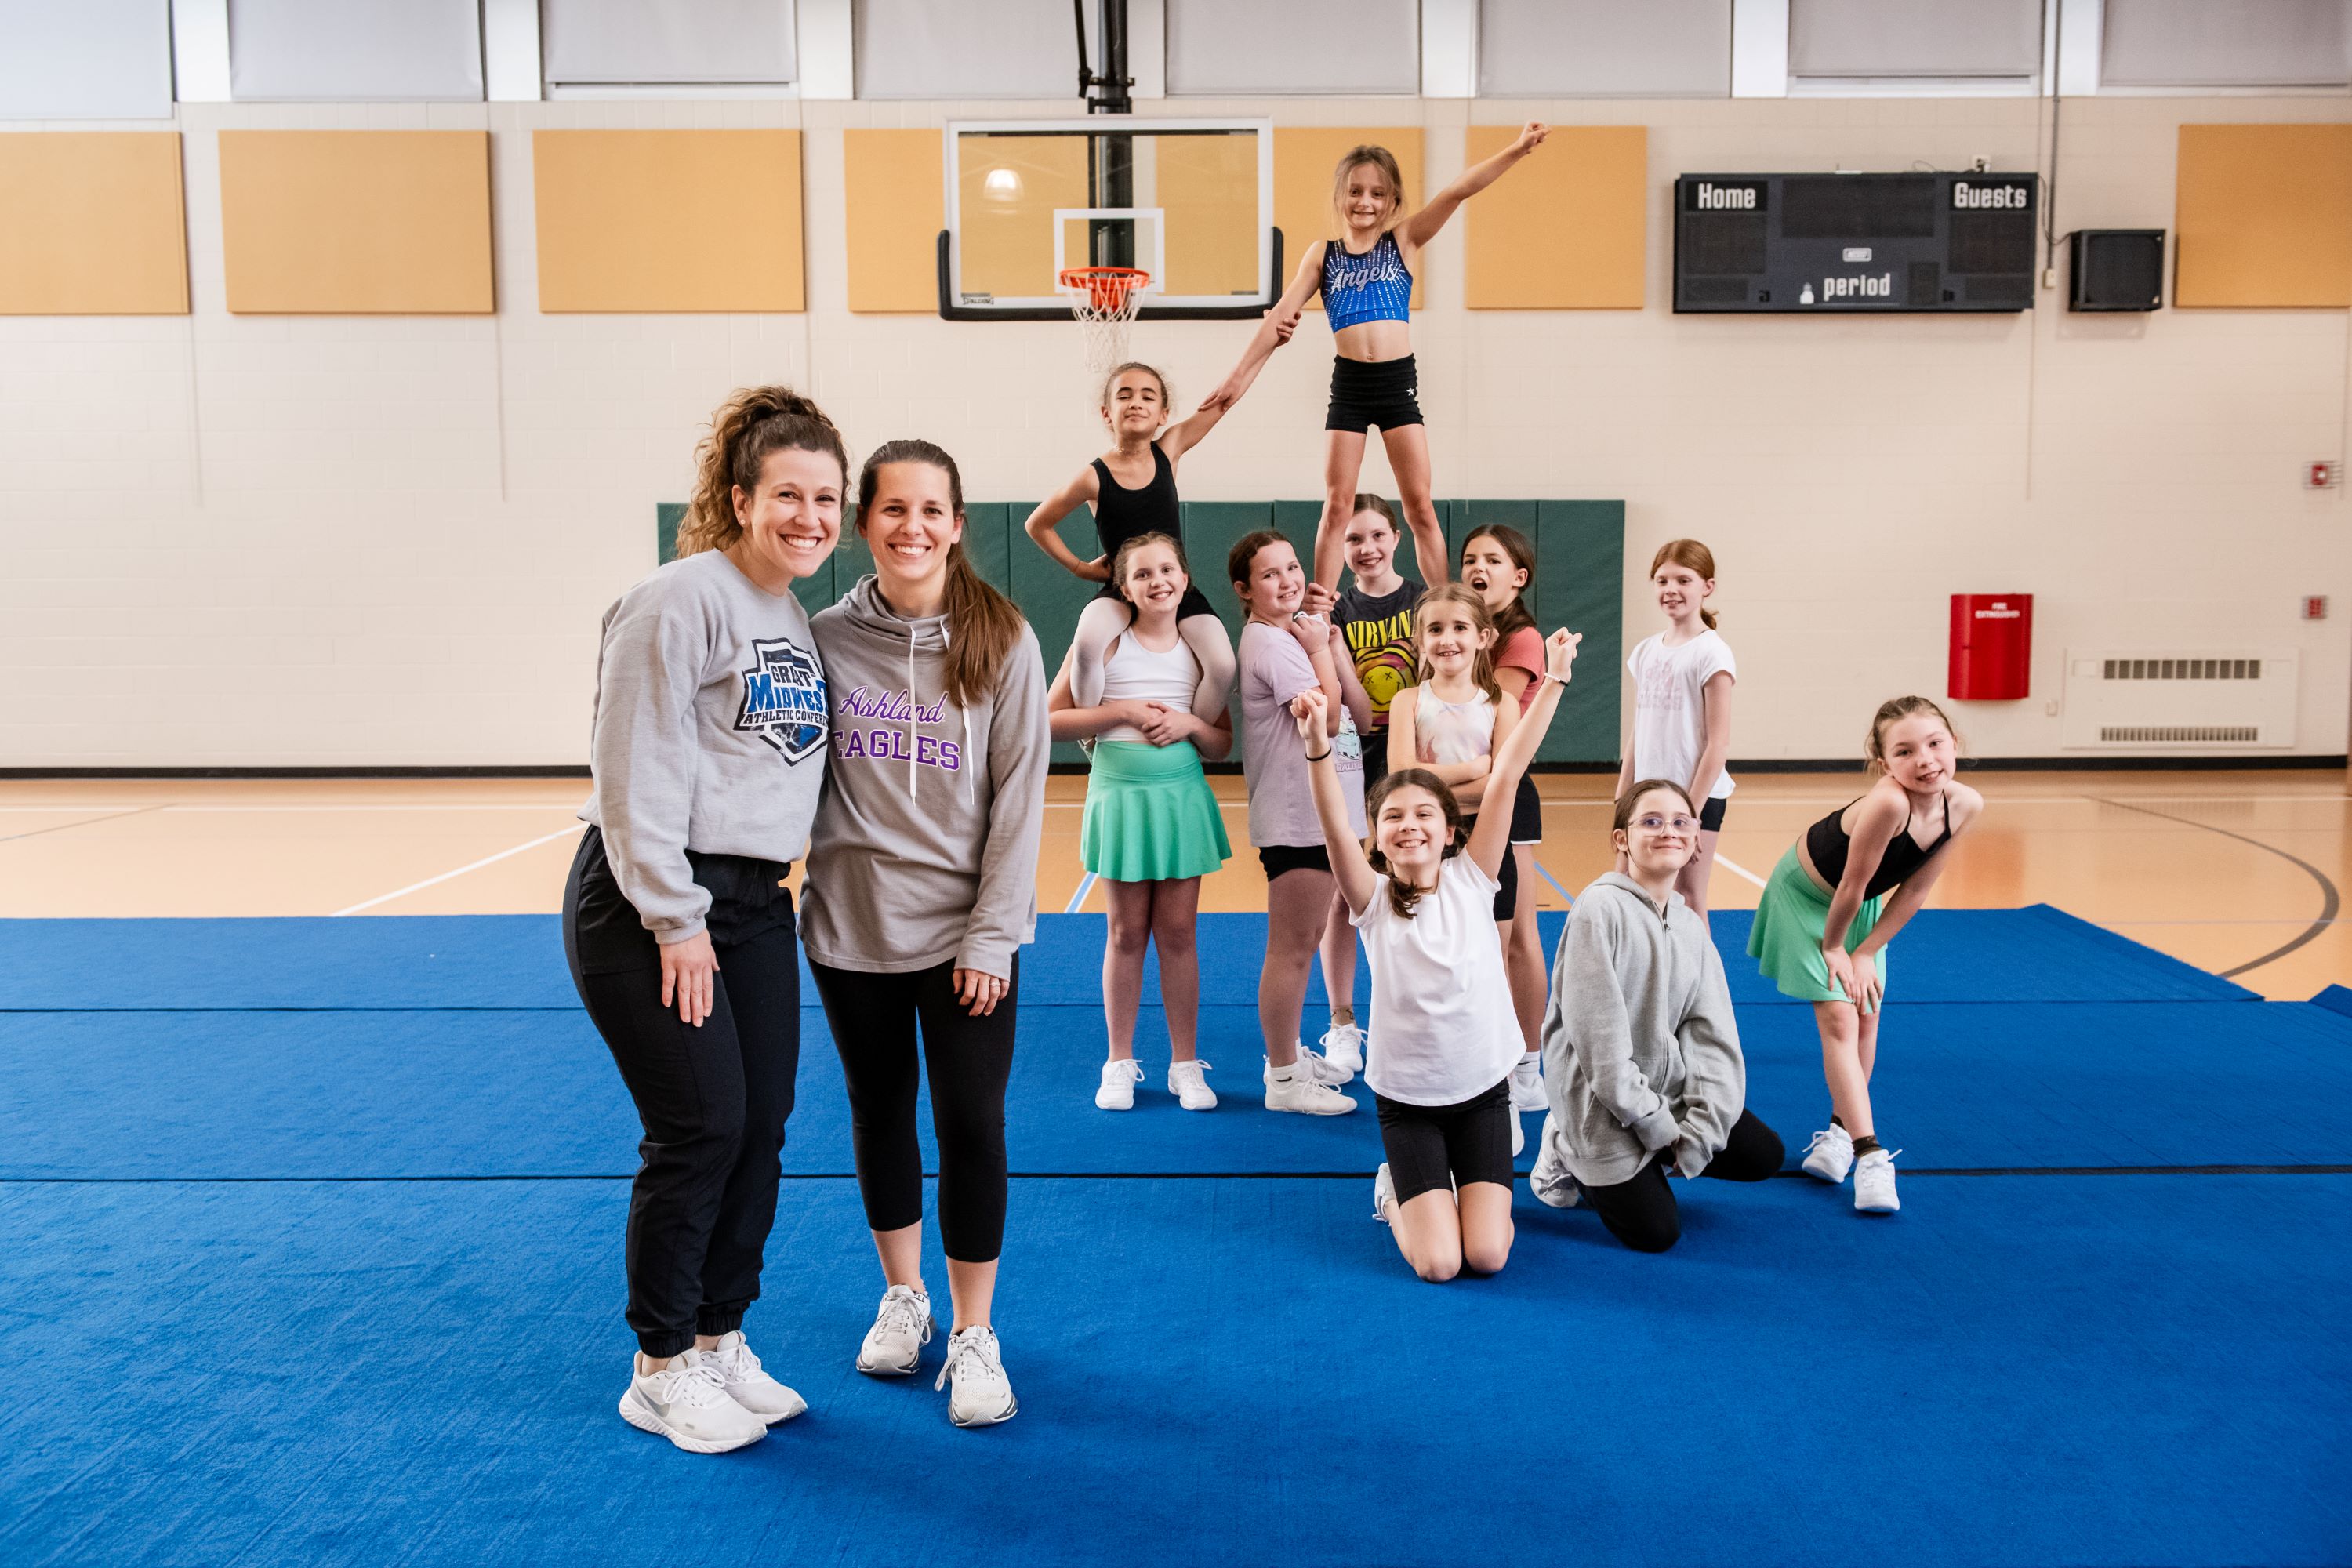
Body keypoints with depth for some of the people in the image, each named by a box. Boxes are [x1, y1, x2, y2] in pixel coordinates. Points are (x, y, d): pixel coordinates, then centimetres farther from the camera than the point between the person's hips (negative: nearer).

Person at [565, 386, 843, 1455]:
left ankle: (722, 1341, 27)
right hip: (647, 904, -8)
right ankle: (661, 1368, 15)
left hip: (753, 903, 8)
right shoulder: (684, 601, -13)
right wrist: (676, 921, -16)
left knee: (761, 1129, 10)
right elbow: (636, 773, -17)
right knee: (699, 1130, -4)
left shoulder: (802, 621, 12)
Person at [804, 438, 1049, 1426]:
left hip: (965, 930, -2)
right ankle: (901, 1298, 36)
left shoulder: (1002, 643, -5)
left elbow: (1020, 797, -6)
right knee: (880, 1115, 15)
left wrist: (993, 936, -10)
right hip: (852, 926, 2)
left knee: (971, 1127, -1)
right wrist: (796, 870, -4)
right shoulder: (827, 638, -2)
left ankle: (973, 1336, 17)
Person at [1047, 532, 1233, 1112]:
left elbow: (1223, 744, 9)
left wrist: (1190, 724, -12)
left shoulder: (1200, 646, 5)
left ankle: (1186, 1064, 17)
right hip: (1121, 796, -2)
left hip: (1182, 797, 2)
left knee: (1177, 933, 7)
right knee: (1127, 934, 7)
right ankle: (1120, 1063, 20)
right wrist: (1121, 711, -14)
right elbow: (1050, 718, -5)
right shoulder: (1106, 641, -3)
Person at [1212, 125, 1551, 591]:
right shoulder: (1323, 254, 8)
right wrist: (1239, 375, 1)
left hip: (1398, 383, 0)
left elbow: (1457, 191, -4)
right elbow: (1282, 315, 5)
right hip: (1348, 385, 0)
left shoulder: (1405, 241, 6)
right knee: (1337, 507, 3)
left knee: (1420, 507, 2)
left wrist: (1515, 150, -14)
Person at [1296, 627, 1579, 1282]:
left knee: (1487, 1255, -8)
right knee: (1438, 1264, -10)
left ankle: (1470, 1193, 25)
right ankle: (1394, 1190, 22)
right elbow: (1336, 828, -28)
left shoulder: (1471, 879, -6)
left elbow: (1505, 775, -12)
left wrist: (1554, 679, -17)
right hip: (1406, 1097, -1)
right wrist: (1318, 745, -44)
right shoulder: (1373, 900, -9)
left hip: (1482, 1087, 1)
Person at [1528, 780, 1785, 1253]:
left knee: (1764, 1155, 3)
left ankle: (1647, 1165, 16)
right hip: (1602, 1102, -7)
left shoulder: (1691, 927, 4)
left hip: (1668, 1087, 7)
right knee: (1655, 1231, -8)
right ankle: (1569, 1154, 14)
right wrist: (1656, 1124, -17)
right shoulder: (1601, 907, -18)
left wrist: (1700, 1130, -11)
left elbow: (1715, 1036, 1)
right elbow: (1599, 1036, -20)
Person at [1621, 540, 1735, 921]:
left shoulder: (1711, 653, -10)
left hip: (1696, 798, -6)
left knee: (1689, 900, 2)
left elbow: (1718, 742, -12)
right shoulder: (1646, 650, 9)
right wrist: (1622, 801, 11)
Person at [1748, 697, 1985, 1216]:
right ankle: (1869, 1153, -9)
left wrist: (1866, 953, -8)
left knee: (1867, 1017, 8)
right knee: (1838, 1017, -11)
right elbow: (1851, 886, -27)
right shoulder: (1888, 803, -40)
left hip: (1863, 904, 6)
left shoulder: (1965, 805, -21)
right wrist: (1833, 946, -13)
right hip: (1805, 893, -6)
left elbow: (1915, 890, -10)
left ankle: (1840, 1128, 26)